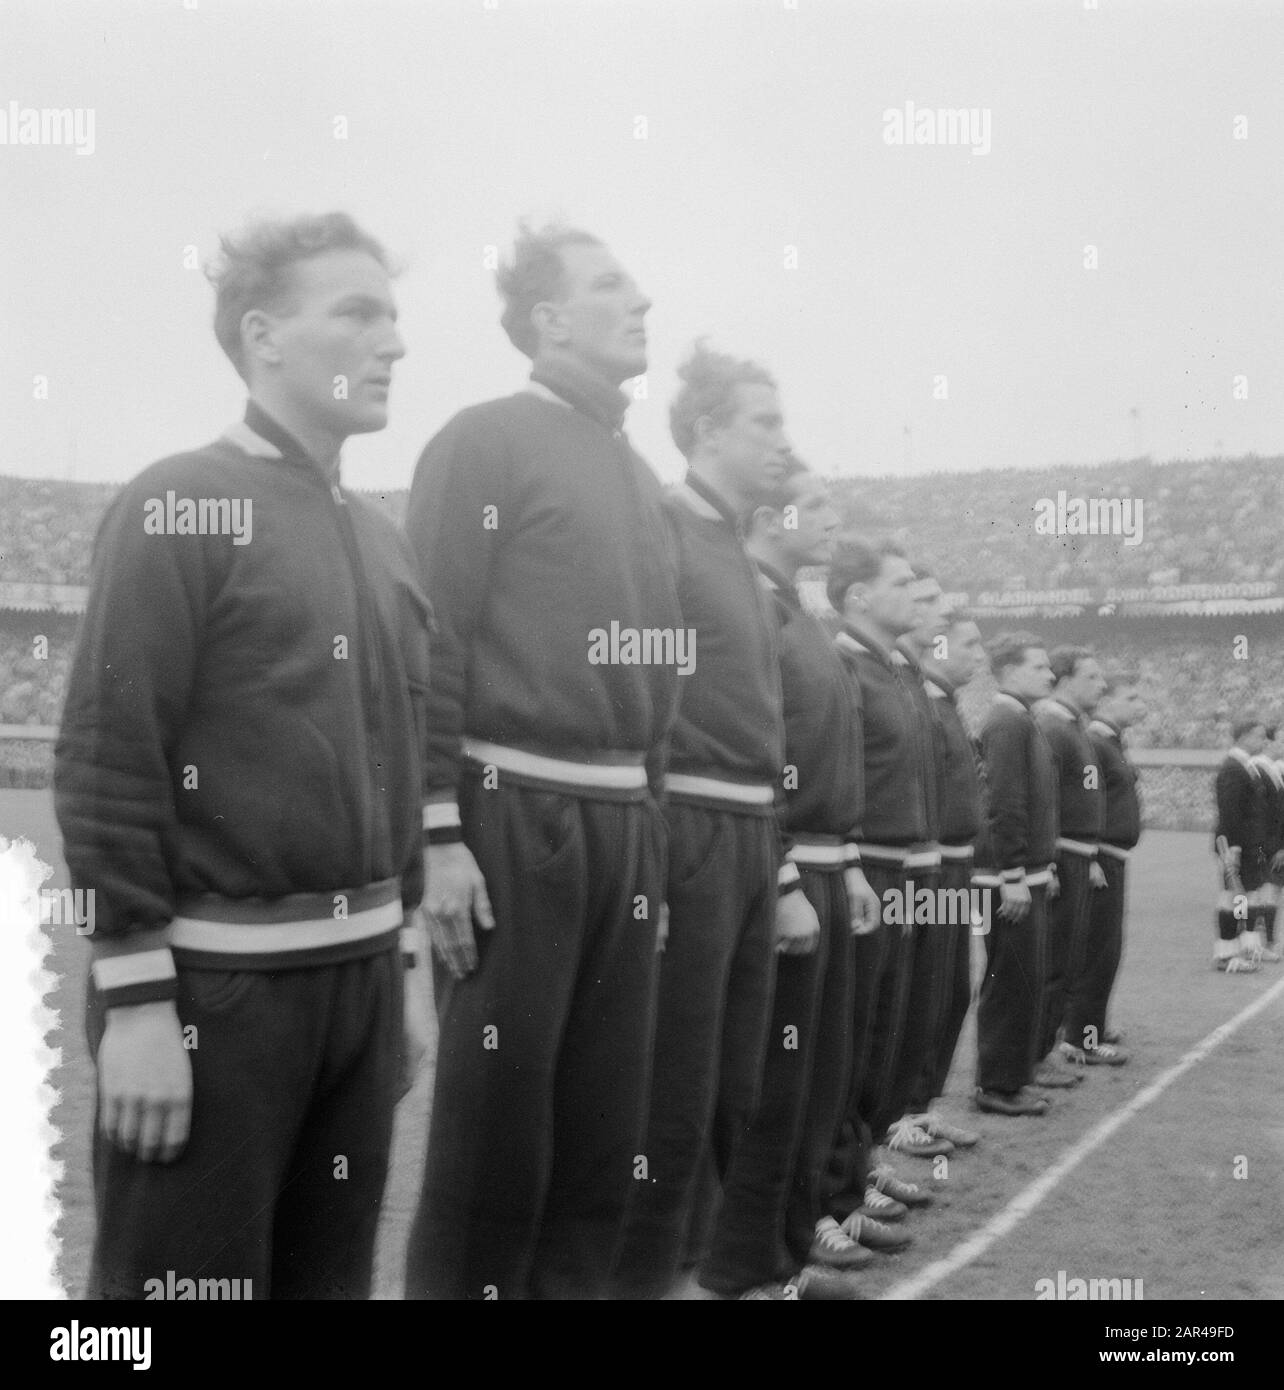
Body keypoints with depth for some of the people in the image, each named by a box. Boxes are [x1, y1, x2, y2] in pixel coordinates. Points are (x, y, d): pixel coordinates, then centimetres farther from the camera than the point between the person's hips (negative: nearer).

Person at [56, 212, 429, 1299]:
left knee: (332, 1274, 15)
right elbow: (106, 767, -14)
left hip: (360, 973, 7)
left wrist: (399, 965, 17)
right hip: (217, 980, -7)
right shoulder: (178, 509, -9)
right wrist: (136, 999, -17)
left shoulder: (381, 538, 13)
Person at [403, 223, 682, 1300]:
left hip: (625, 821, 7)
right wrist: (440, 834, -16)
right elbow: (432, 646, -10)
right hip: (515, 816, -7)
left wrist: (648, 823, 16)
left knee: (605, 1130, 11)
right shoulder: (486, 441, -5)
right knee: (494, 1131, 0)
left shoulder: (636, 472, 16)